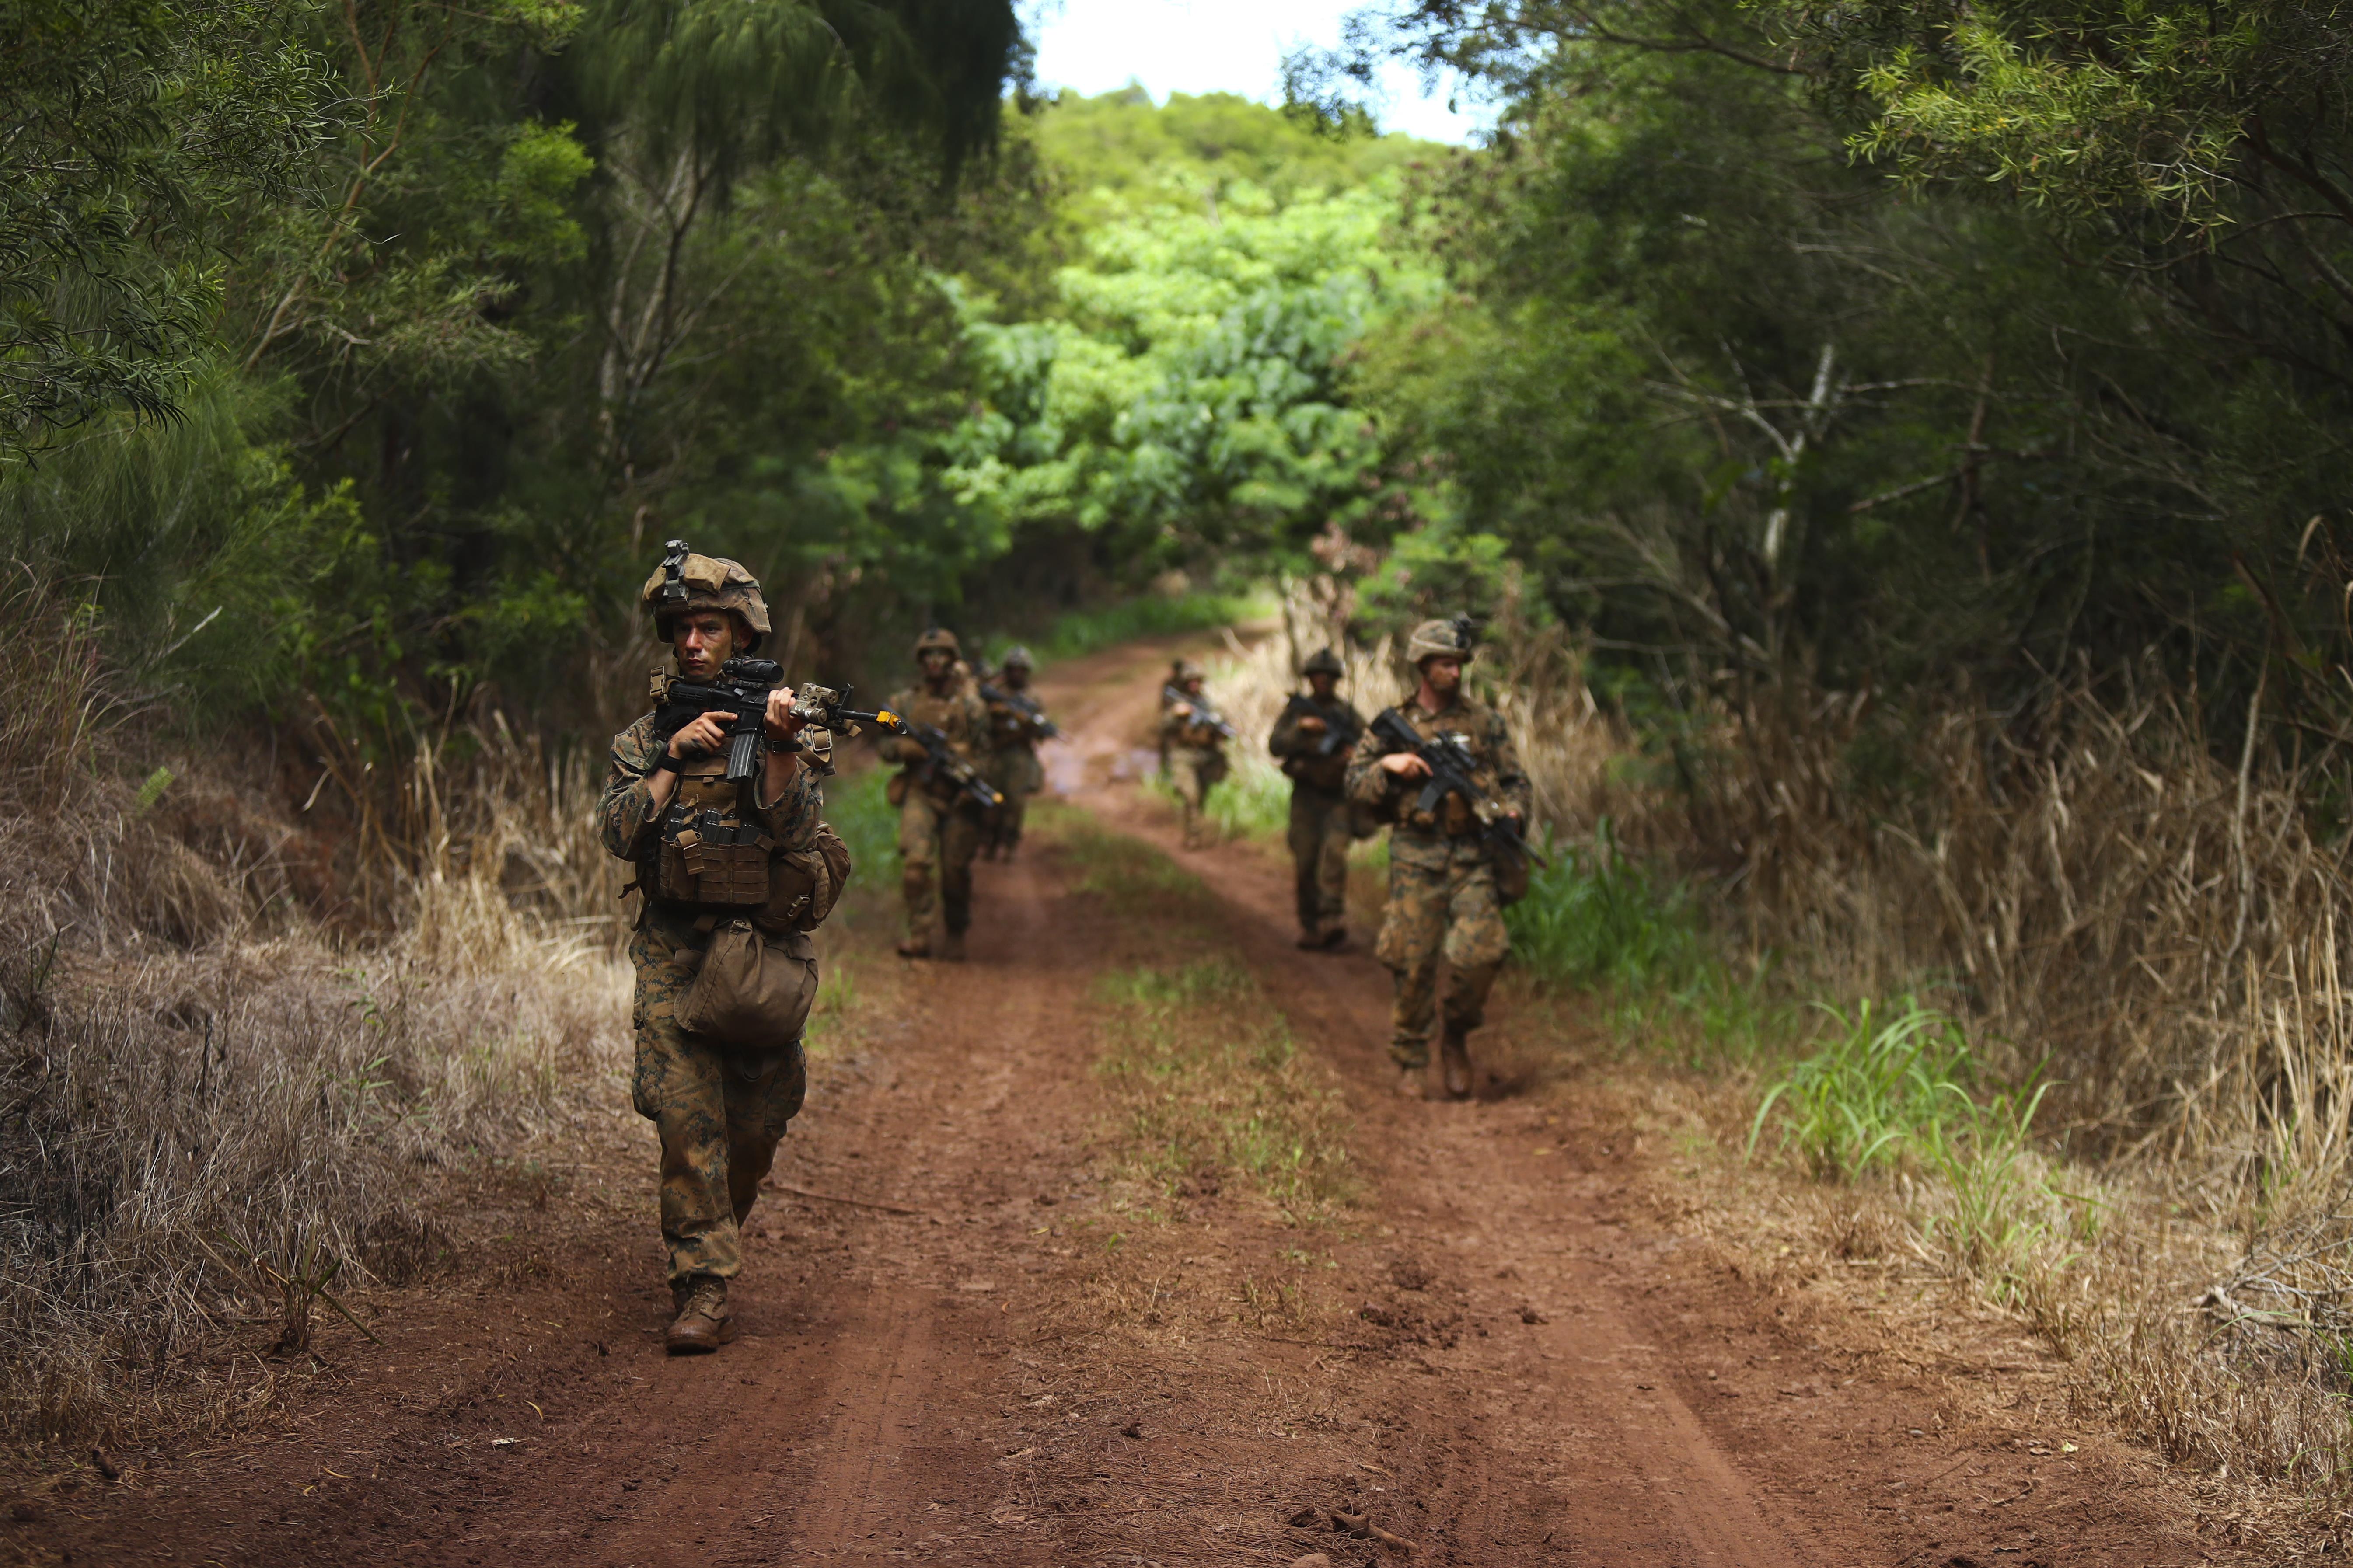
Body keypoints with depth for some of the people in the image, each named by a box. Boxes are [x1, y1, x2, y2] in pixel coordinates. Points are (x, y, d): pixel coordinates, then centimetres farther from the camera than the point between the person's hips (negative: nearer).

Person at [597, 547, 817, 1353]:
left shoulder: (784, 721, 2)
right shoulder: (644, 738, 8)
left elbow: (794, 828, -14)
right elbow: (620, 832, -7)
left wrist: (780, 746, -28)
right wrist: (675, 758, -14)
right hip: (674, 959, 0)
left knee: (754, 1135, 8)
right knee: (687, 1122, -13)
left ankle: (714, 1236, 36)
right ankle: (704, 1292, -11)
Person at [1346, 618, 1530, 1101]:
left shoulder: (1484, 722, 10)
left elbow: (1515, 781, 14)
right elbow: (1355, 784, 6)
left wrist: (1512, 810, -6)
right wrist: (1389, 765, -12)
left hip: (1473, 858, 1)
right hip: (1416, 860, 0)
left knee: (1481, 953, -14)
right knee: (1415, 965, -1)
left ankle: (1456, 1038, 10)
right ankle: (1410, 1061, 13)